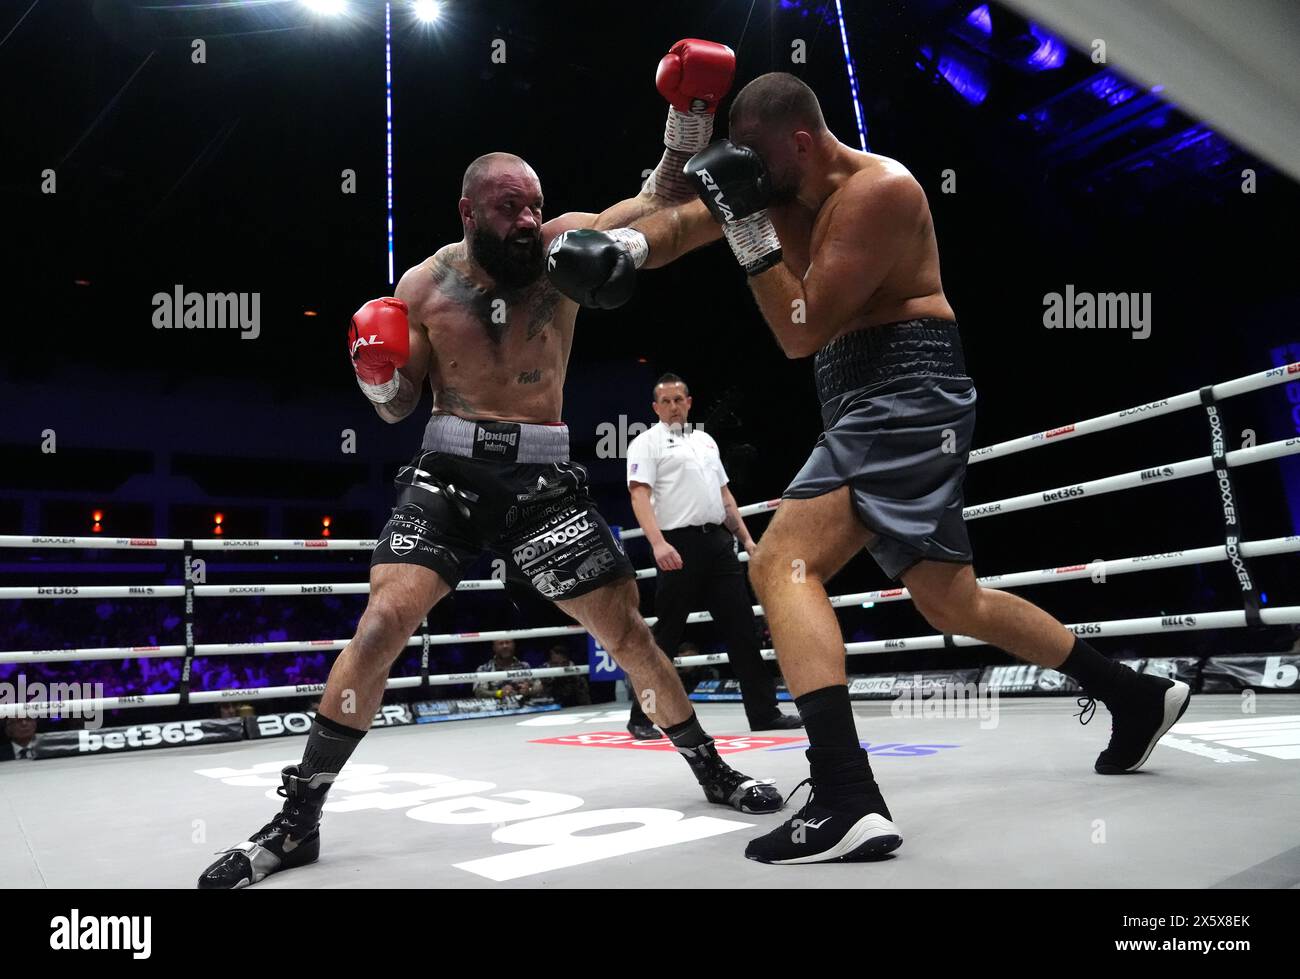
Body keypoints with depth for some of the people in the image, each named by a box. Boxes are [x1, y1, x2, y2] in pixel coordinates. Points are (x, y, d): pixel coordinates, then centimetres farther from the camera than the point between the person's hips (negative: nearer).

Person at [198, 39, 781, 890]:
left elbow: (664, 202, 1)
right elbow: (398, 409, 8)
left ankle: (711, 768, 23)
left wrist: (689, 122, -16)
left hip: (544, 477, 0)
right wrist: (378, 376, -14)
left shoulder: (563, 246, 0)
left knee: (624, 628, 3)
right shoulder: (423, 285, 1)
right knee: (383, 621, -12)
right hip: (448, 471, 0)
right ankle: (299, 817, 0)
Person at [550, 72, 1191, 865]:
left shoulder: (879, 190, -12)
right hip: (877, 409, 10)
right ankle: (1136, 696, 33)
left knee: (782, 565, -23)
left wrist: (749, 225, -17)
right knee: (951, 600, 17)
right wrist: (614, 247, -8)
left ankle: (846, 801, -32)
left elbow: (801, 334, -17)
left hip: (908, 396, -10)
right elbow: (679, 224, 11)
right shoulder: (783, 189, 12)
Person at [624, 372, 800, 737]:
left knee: (742, 628, 4)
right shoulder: (646, 442, 1)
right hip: (679, 545, -6)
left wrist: (746, 538, 15)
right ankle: (641, 717, 10)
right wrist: (658, 543, -25)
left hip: (718, 542, 6)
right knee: (666, 635, -2)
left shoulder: (706, 440, 21)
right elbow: (639, 495, -11)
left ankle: (764, 711, 10)